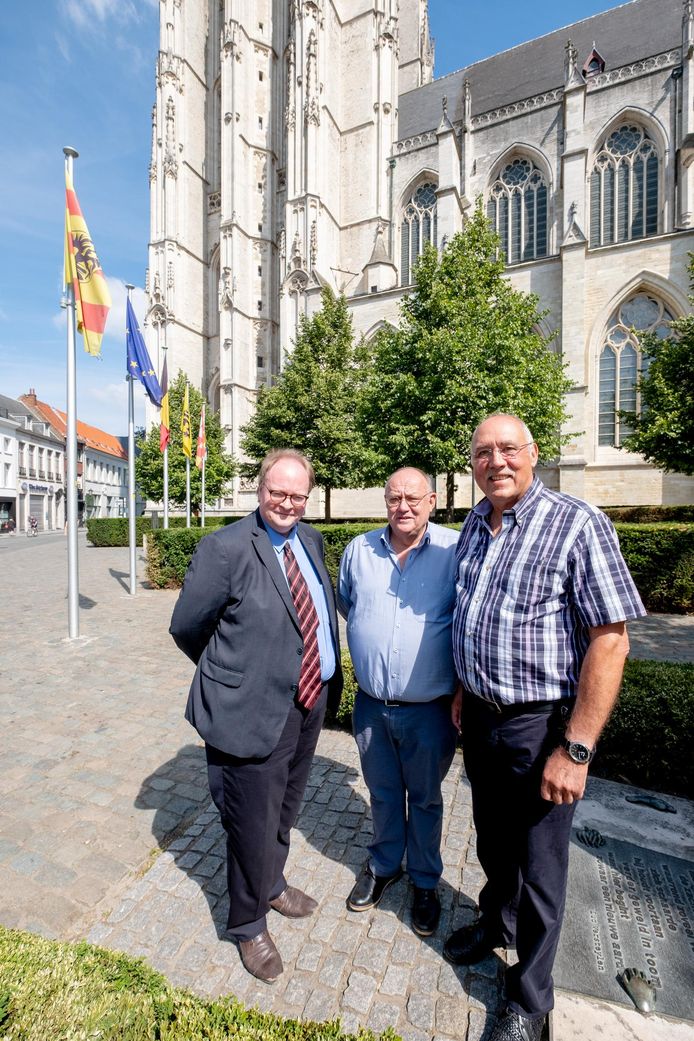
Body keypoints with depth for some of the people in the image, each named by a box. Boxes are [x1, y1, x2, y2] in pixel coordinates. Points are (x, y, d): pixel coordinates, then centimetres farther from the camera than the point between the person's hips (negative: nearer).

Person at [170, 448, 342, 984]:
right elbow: (186, 627, -10)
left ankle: (272, 885, 57)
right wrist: (231, 673, 2)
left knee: (285, 812, 28)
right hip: (255, 712, -6)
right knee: (254, 825, 15)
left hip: (312, 702, 7)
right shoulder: (225, 547, -18)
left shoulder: (311, 540, 3)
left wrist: (330, 679, 11)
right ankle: (249, 925, 45)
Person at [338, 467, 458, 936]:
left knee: (425, 798, 21)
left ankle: (426, 883, 47)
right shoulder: (359, 549, -2)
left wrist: (462, 691, -3)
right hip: (371, 705, 3)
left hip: (429, 708, -3)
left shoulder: (455, 549, -15)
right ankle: (383, 866, 51)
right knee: (383, 794, 24)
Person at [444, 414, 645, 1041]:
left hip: (541, 727, -5)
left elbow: (609, 641, -19)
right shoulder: (474, 526, 3)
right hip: (480, 718, 6)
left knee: (539, 867, 16)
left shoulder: (577, 524, -17)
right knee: (492, 840, 26)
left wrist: (576, 751, -20)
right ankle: (496, 924, 56)